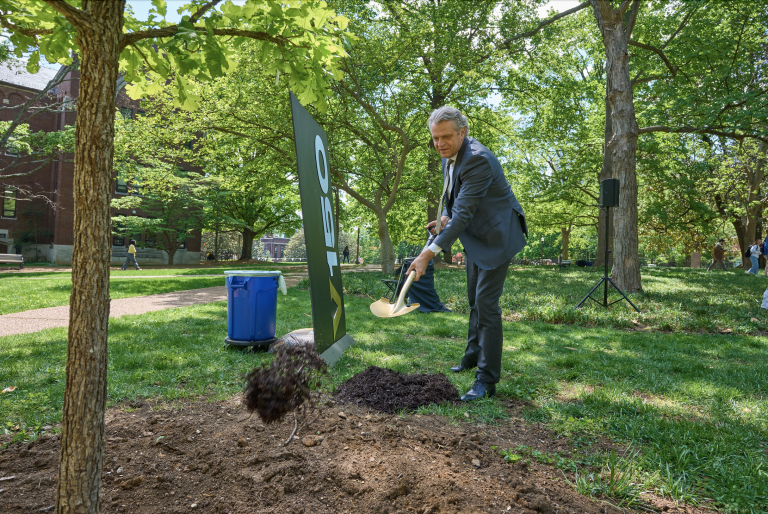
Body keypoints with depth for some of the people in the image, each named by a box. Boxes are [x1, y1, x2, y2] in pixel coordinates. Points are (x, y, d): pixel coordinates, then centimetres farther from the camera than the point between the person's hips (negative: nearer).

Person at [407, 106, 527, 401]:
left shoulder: (477, 160, -29)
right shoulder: (450, 156, 2)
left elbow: (463, 214, -34)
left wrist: (429, 254, -38)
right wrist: (446, 217, 0)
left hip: (496, 236, -9)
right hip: (474, 236, 10)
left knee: (486, 303, -12)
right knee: (475, 300, 20)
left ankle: (487, 379, -5)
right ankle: (474, 356, 37)